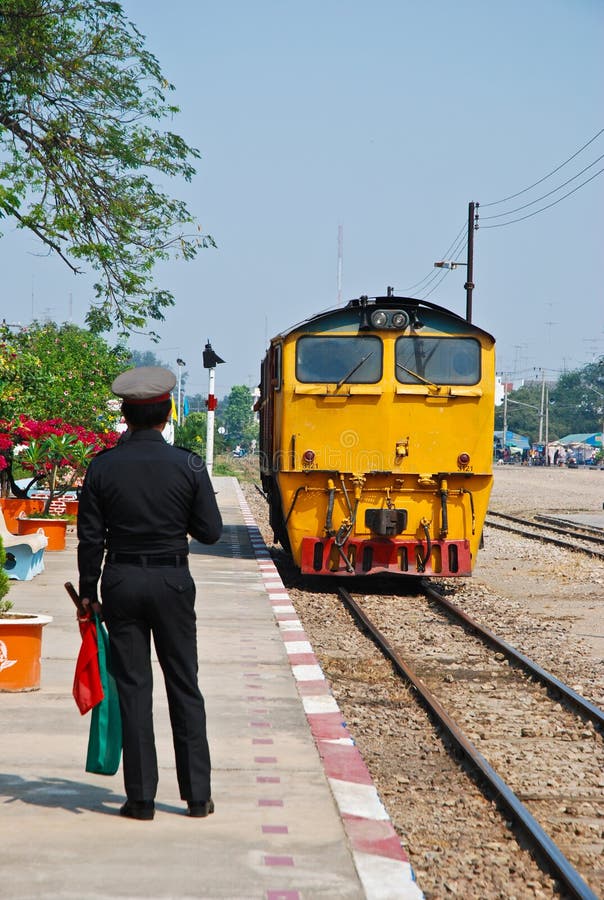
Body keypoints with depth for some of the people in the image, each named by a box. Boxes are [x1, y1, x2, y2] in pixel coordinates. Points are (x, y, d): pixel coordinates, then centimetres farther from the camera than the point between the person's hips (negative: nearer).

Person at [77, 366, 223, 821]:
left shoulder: (103, 466, -5)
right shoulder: (188, 466, -7)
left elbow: (90, 538, -3)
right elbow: (210, 531, -4)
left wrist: (88, 592, 6)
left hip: (120, 582, 1)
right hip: (173, 581, 0)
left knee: (133, 686, 6)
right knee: (185, 686, 9)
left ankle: (141, 797, 7)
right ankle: (198, 795, 13)